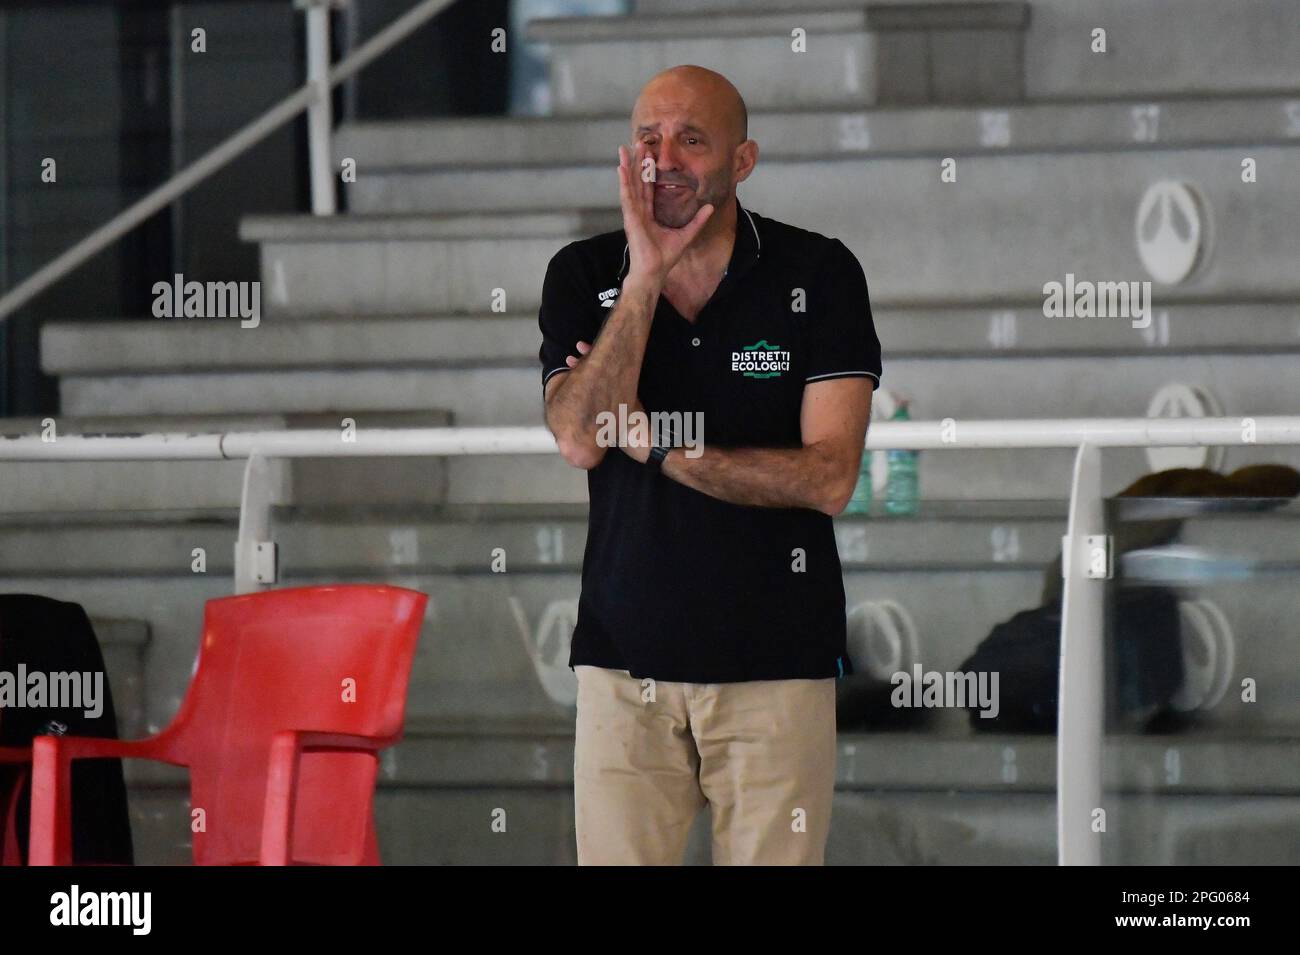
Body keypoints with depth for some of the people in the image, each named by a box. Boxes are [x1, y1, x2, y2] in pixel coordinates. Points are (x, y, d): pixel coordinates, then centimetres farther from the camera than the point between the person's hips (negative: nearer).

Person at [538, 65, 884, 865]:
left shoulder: (818, 274, -2)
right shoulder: (582, 276, 6)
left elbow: (829, 478, -10)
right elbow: (580, 438, -10)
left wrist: (654, 444, -10)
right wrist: (646, 274, -13)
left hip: (776, 663, -2)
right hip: (625, 658, 2)